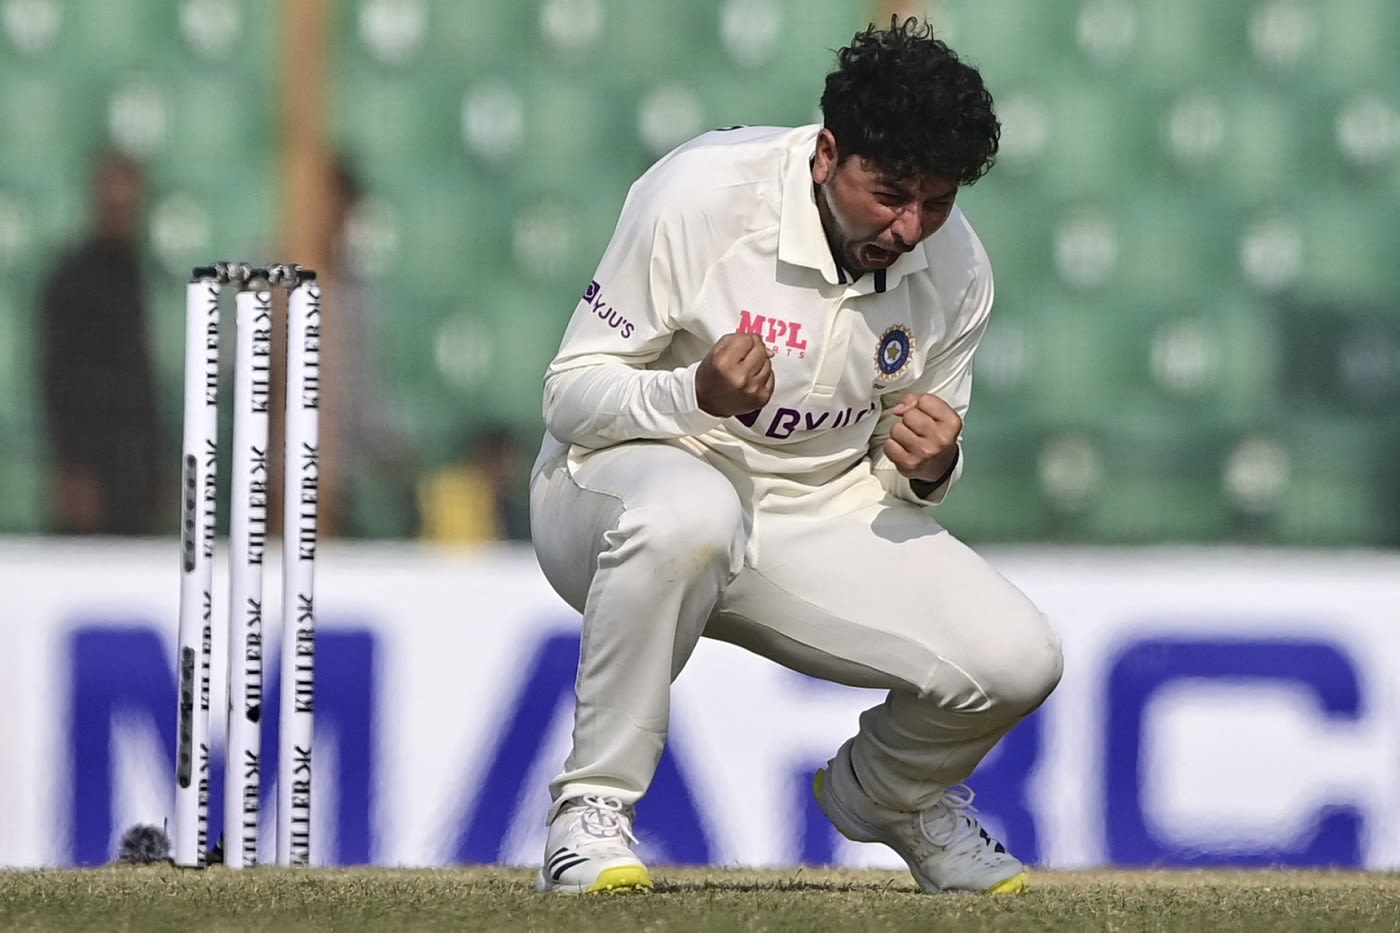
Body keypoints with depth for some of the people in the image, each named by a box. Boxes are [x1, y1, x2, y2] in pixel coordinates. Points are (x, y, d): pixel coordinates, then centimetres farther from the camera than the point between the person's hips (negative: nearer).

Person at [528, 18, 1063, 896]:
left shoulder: (956, 269, -6)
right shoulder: (698, 197, -21)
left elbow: (906, 480, 7)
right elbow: (571, 393, -16)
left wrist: (930, 468, -19)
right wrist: (696, 394, -36)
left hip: (822, 516, 5)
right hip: (620, 487, -5)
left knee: (1017, 661, -16)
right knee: (690, 513, -43)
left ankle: (885, 791, 21)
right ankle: (591, 809, -24)